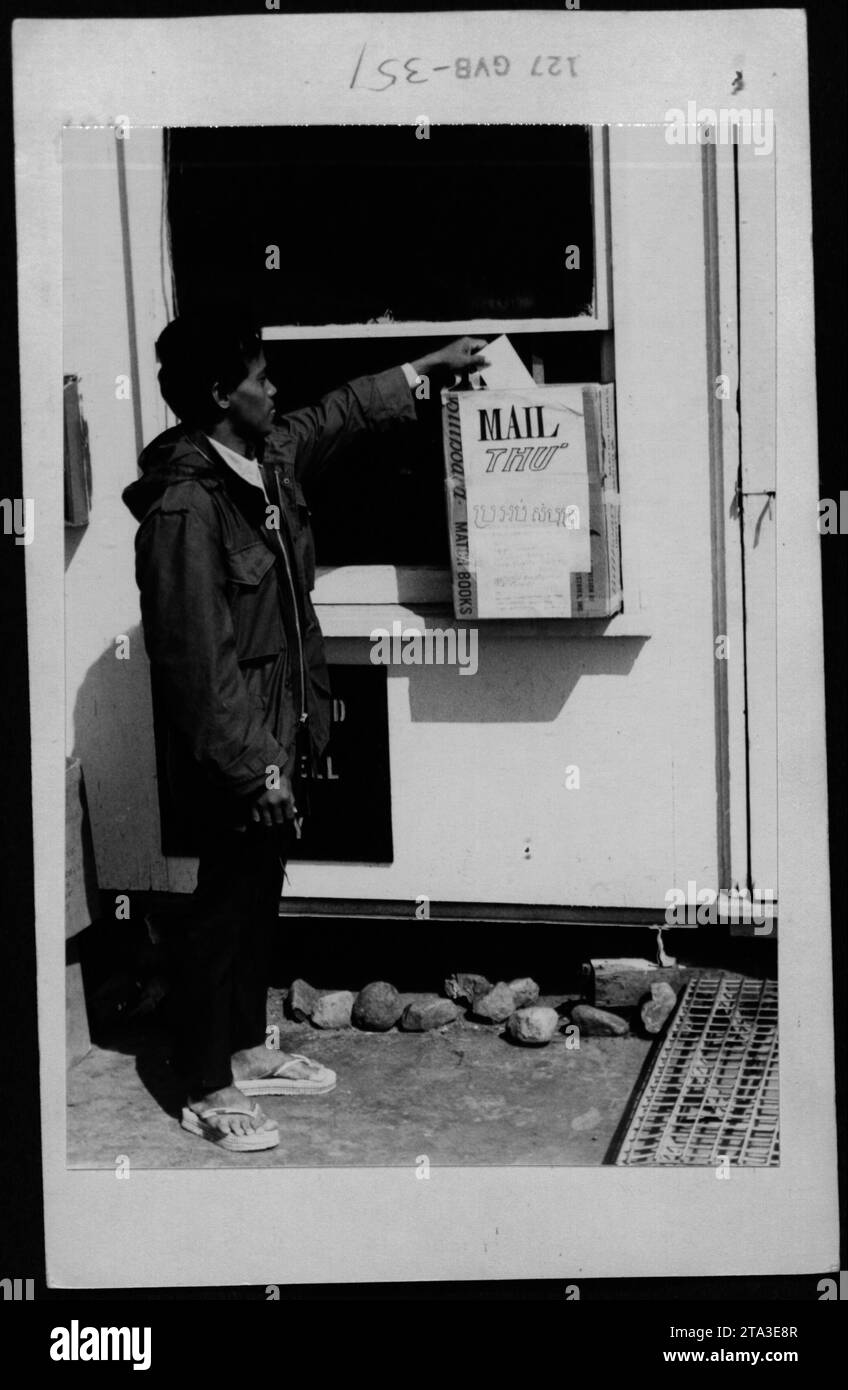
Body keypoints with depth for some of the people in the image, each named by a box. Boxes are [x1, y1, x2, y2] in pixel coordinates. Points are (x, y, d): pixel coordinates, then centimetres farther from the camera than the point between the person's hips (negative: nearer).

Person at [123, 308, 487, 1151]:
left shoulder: (268, 459, 3)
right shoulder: (184, 507, -24)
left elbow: (336, 417, 26)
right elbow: (199, 656, -25)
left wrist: (424, 370, 30)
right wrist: (254, 767, -22)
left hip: (279, 738, 9)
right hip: (233, 755, -9)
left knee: (258, 898, 20)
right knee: (226, 907, 3)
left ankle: (246, 1050, 36)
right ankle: (206, 1092, 18)